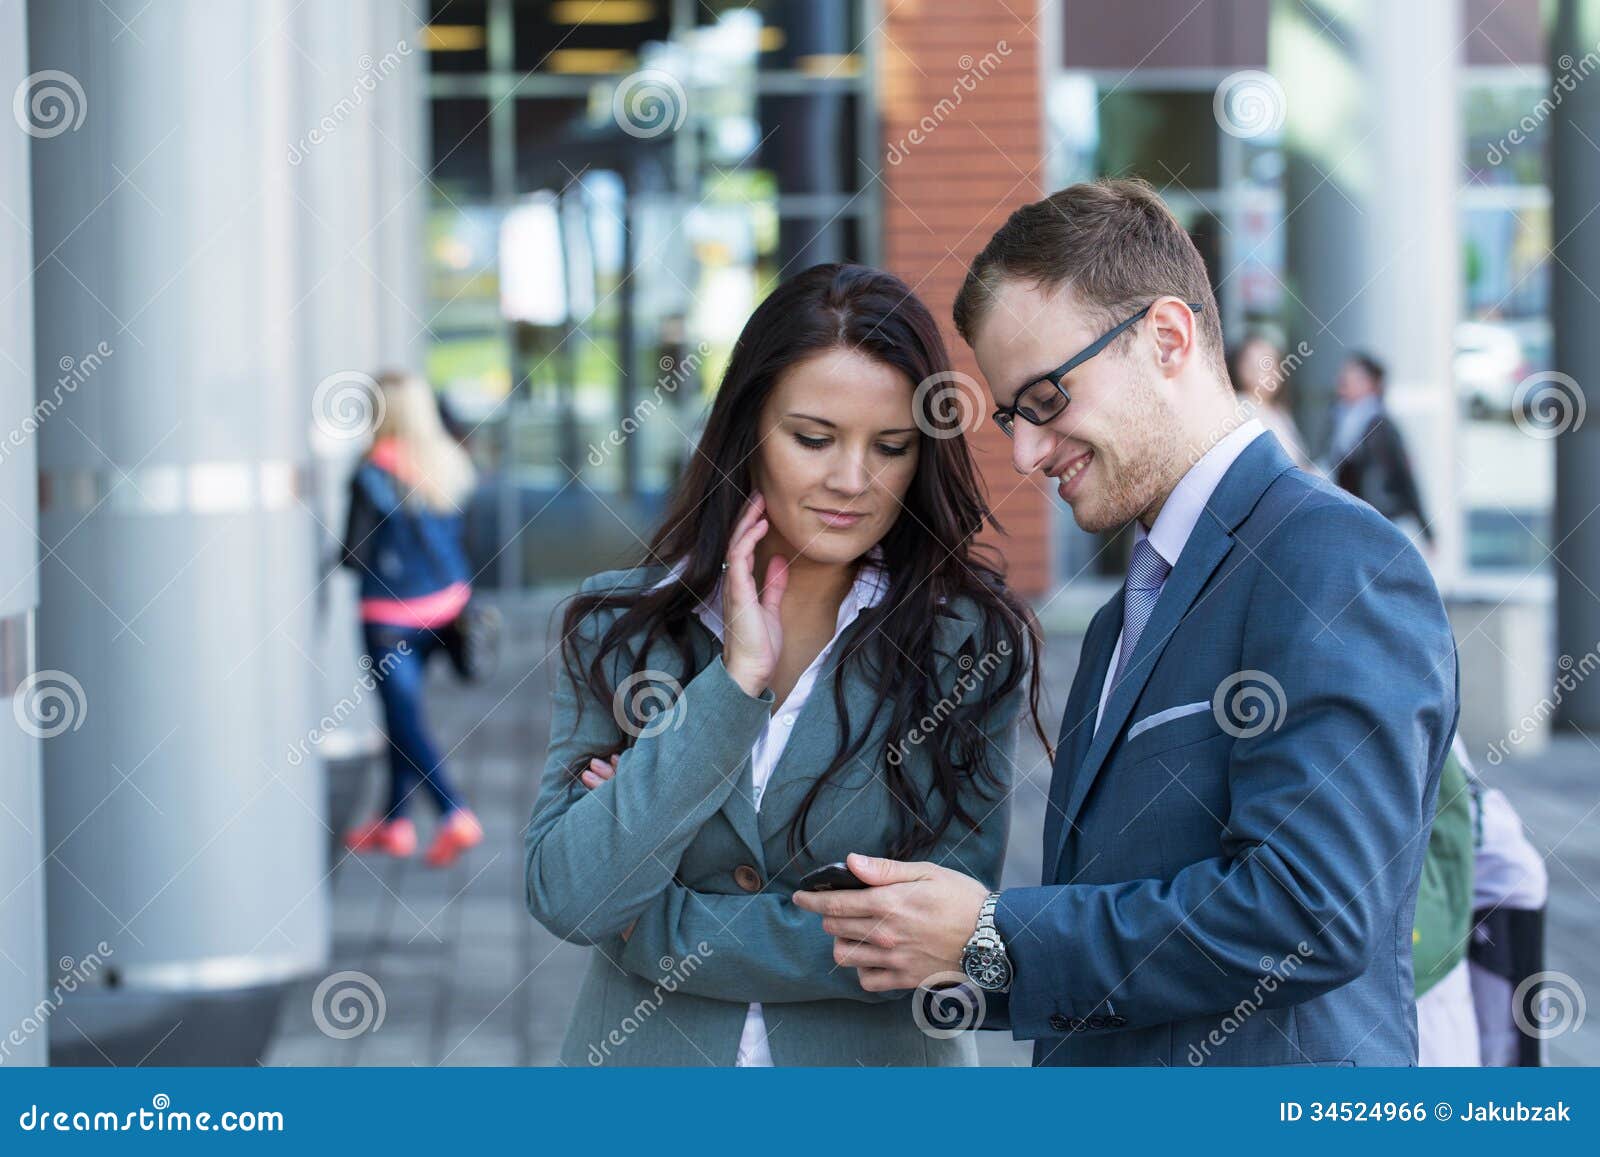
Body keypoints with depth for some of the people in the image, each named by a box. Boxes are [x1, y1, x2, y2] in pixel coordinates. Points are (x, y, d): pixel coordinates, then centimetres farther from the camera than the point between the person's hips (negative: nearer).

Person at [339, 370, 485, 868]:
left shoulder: (373, 475, -17)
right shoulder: (450, 465, 0)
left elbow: (354, 554, -11)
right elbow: (456, 537, 7)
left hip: (391, 612, -6)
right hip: (447, 601, 6)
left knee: (406, 717, -2)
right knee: (404, 710, 18)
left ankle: (455, 814, -16)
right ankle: (395, 821, 25)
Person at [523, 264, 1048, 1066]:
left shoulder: (972, 639, -9)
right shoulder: (614, 625, -5)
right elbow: (566, 900, -15)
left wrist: (658, 929, -15)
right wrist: (734, 683, -20)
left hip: (877, 1060, -1)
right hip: (639, 1057, 1)